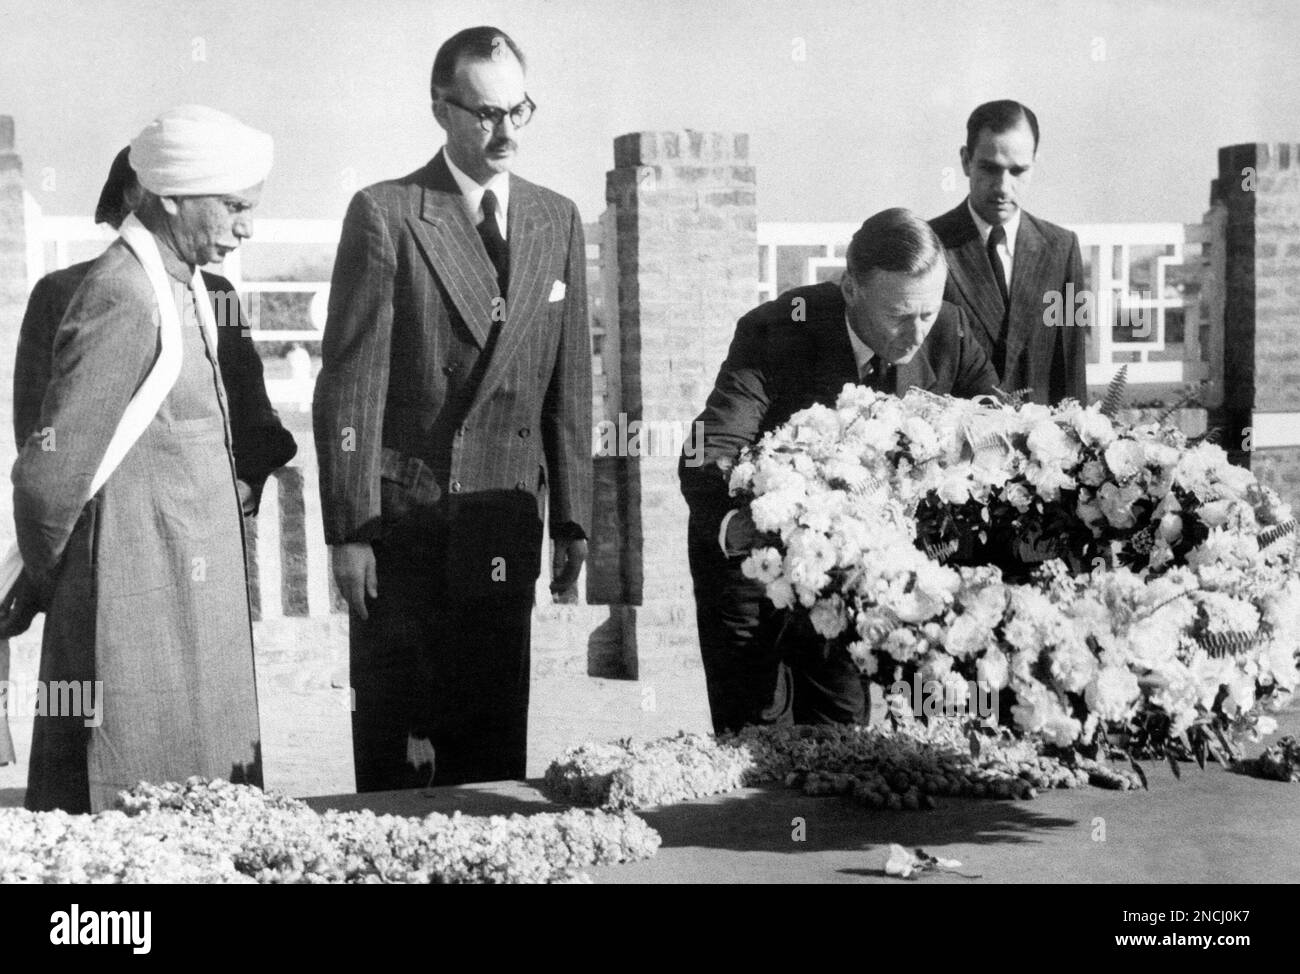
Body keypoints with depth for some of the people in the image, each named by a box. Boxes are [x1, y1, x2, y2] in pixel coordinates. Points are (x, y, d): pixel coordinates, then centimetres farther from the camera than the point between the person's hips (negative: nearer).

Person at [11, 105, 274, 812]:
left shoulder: (183, 284, 11)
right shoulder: (124, 301, -20)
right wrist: (48, 579, -4)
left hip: (191, 592, 9)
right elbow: (48, 473, -20)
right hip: (140, 612, -9)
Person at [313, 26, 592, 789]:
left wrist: (572, 520, 7)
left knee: (495, 742, 8)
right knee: (391, 743, 4)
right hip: (402, 526, -4)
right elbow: (350, 382, -7)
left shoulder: (557, 221, 10)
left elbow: (570, 383, 11)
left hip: (505, 531, 4)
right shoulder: (385, 215, -5)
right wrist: (348, 528, -10)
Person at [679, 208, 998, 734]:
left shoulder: (949, 333, -17)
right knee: (754, 732, 0)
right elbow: (705, 459, -36)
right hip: (749, 550, -3)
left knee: (842, 728, 10)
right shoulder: (774, 333, -28)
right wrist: (735, 526, -58)